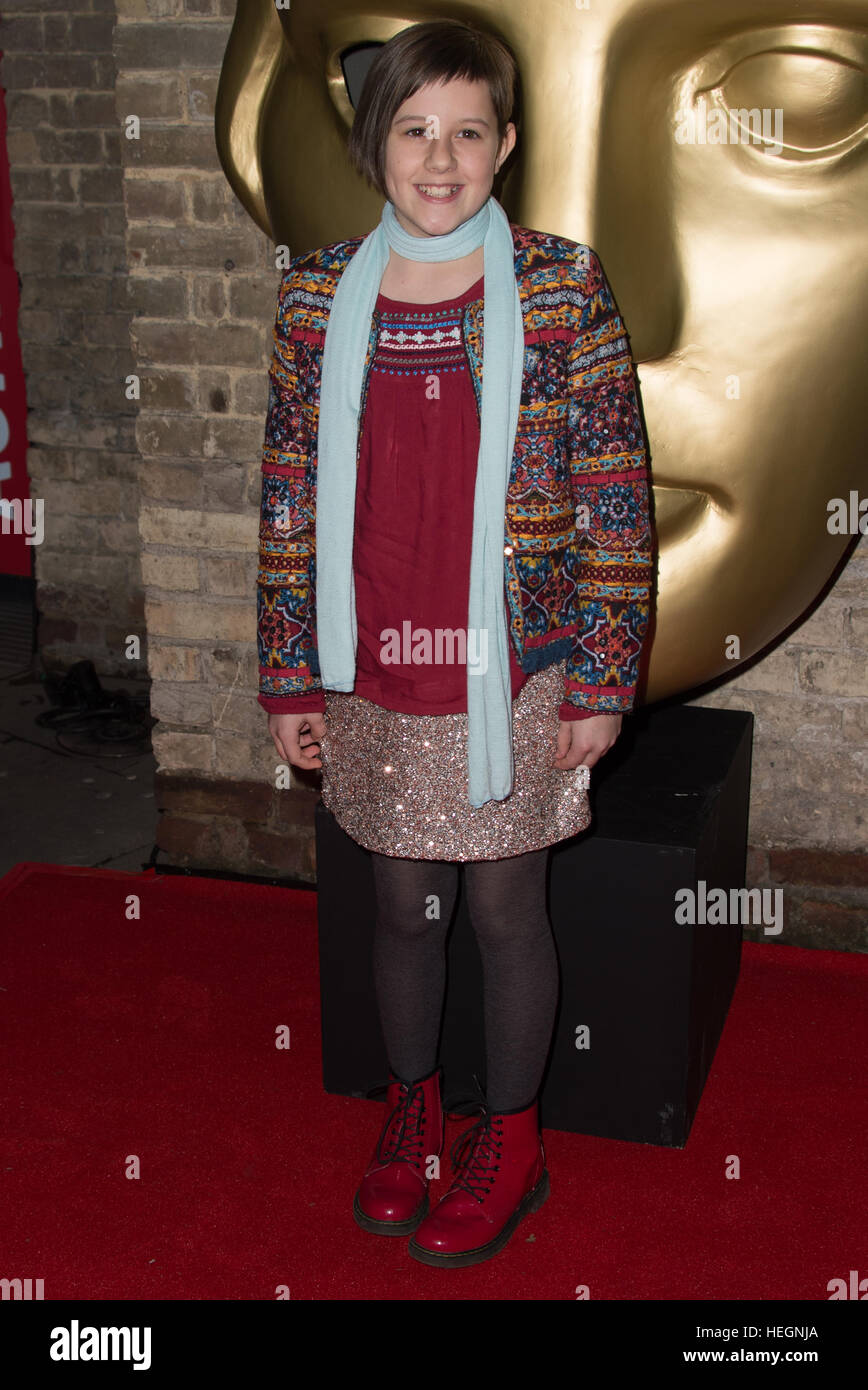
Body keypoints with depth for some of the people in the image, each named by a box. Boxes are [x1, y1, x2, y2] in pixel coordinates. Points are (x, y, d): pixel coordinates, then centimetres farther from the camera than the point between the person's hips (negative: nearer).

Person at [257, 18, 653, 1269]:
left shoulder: (563, 287, -8)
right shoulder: (317, 296, -1)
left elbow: (615, 499, -6)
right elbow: (290, 499, 3)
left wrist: (602, 682, -7)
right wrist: (289, 677, 4)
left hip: (514, 678, -2)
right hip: (375, 678, 3)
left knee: (506, 909, 12)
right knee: (402, 904, 17)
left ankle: (510, 1137, 33)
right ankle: (410, 1105, 41)